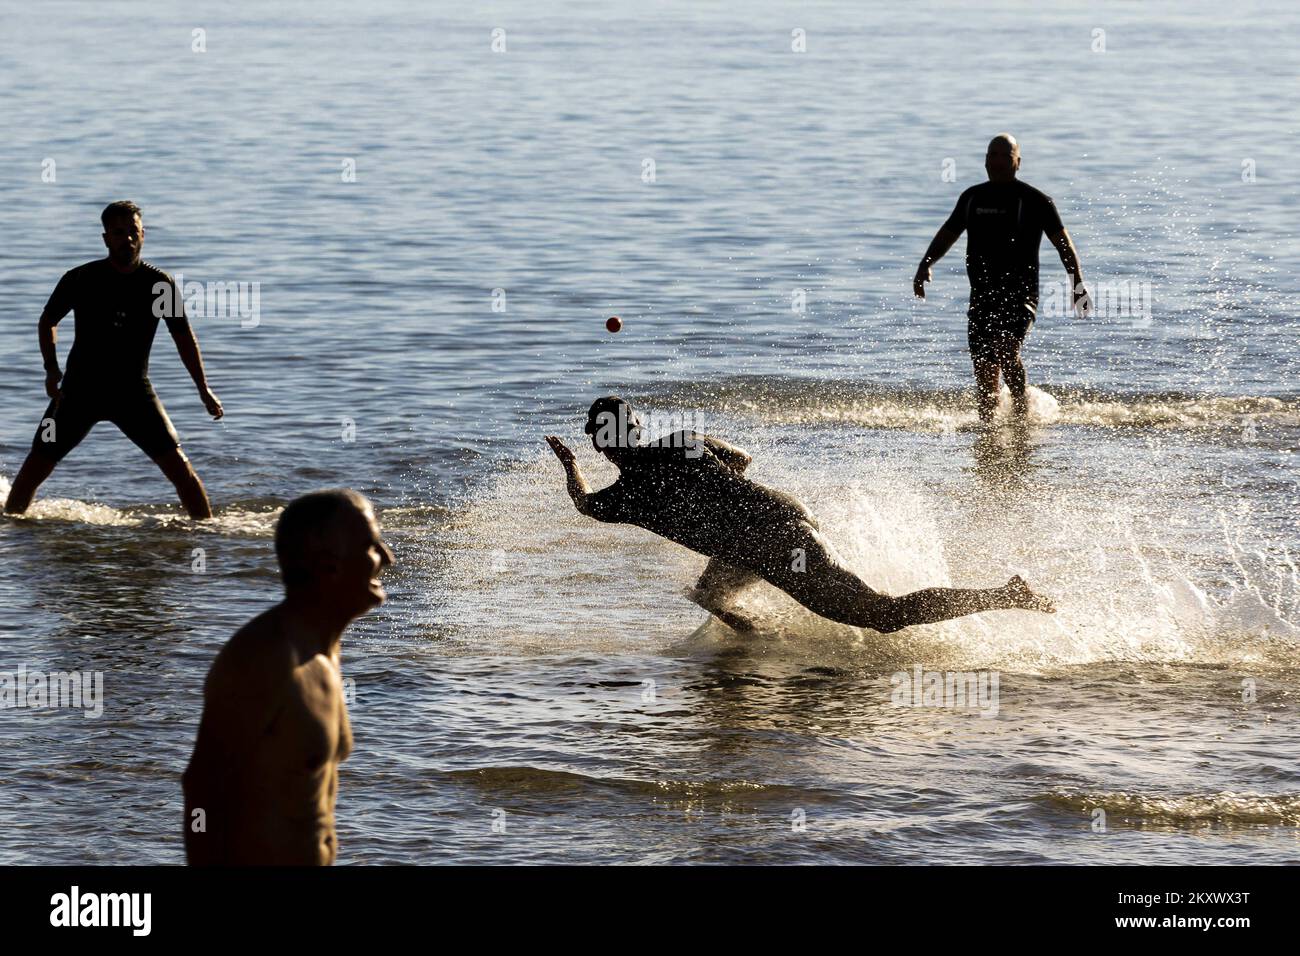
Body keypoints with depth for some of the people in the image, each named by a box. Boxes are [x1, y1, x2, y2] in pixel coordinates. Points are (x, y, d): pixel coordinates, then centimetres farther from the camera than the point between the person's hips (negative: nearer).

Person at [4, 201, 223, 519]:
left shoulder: (159, 284, -6)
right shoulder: (80, 280, -7)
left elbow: (183, 335, 6)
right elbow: (47, 321, 9)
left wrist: (203, 389, 4)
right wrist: (52, 369, -5)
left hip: (134, 391, 0)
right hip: (80, 389, 0)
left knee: (178, 466, -12)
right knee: (36, 466, 1)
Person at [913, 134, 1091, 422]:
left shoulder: (1035, 200, -3)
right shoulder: (972, 197, 12)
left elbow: (1063, 242, -1)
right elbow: (948, 233, 24)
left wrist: (1078, 284, -8)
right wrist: (926, 264, 9)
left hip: (1020, 294, -5)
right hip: (982, 295, 5)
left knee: (1005, 348, -26)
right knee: (984, 370, 2)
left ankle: (1021, 407, -7)